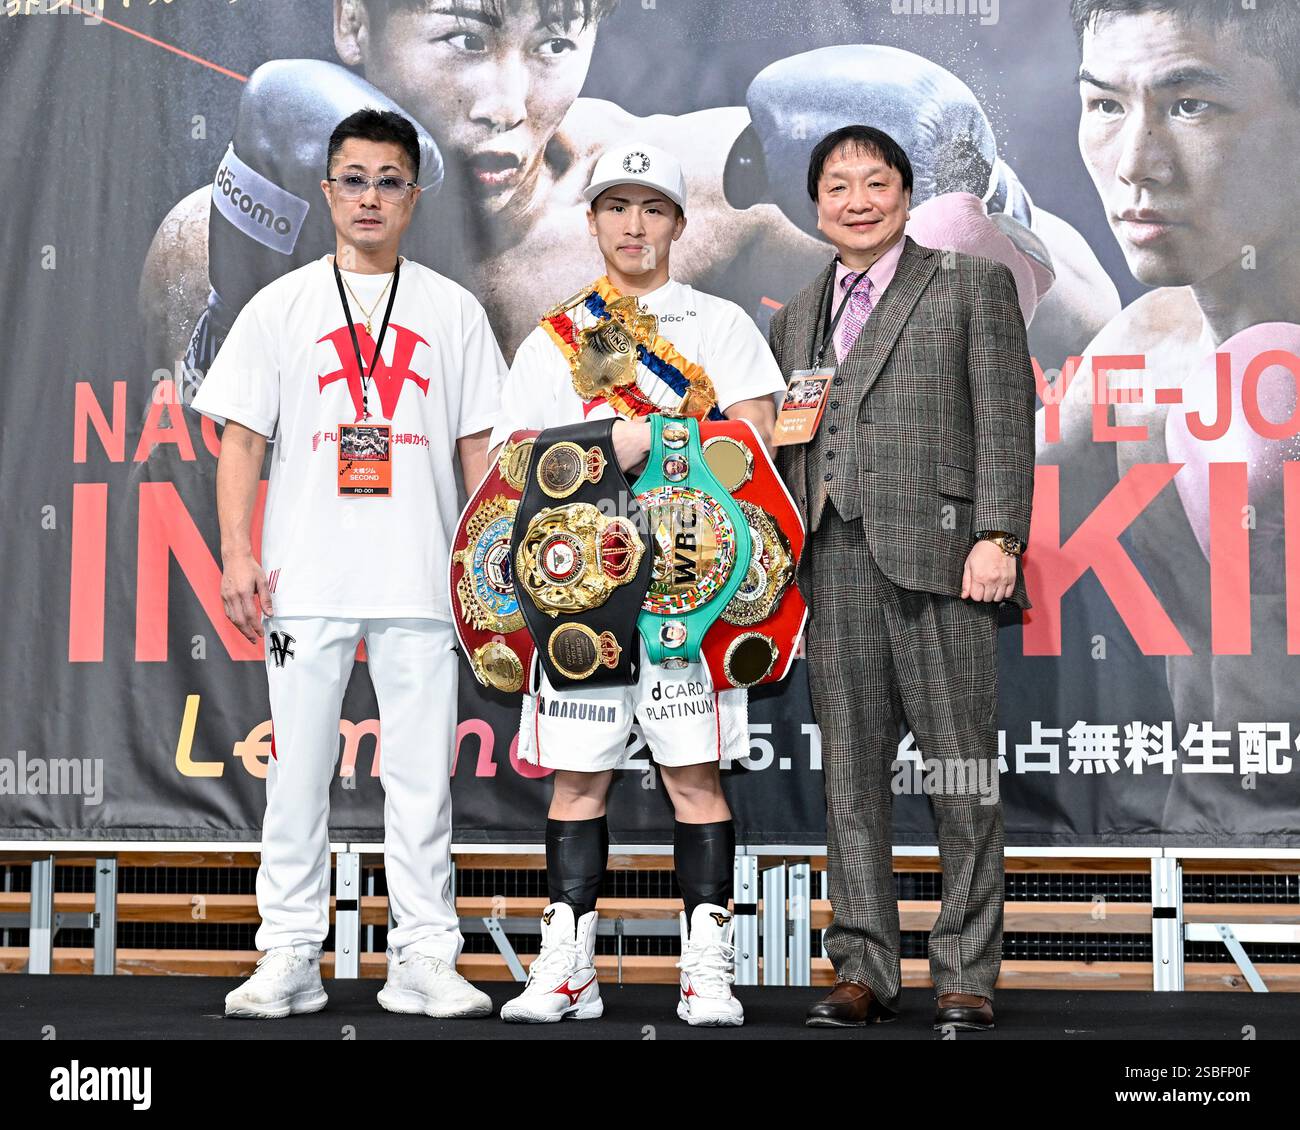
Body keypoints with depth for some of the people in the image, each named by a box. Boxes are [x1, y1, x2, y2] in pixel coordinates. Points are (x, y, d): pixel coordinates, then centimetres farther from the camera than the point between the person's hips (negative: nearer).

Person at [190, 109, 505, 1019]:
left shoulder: (453, 312, 10)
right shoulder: (281, 307, 8)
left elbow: (480, 446, 9)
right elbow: (241, 439, 6)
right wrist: (236, 554, -4)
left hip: (420, 583, 0)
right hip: (307, 580, 0)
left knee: (423, 777, 2)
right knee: (297, 770, 4)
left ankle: (425, 959, 10)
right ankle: (290, 959, 13)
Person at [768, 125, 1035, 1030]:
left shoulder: (972, 285, 9)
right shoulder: (795, 320, 22)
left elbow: (1005, 419, 0)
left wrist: (997, 536, -11)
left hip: (937, 555, -4)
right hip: (834, 567, 4)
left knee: (962, 775, -2)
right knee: (850, 775, 5)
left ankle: (967, 977, 5)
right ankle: (865, 971, 12)